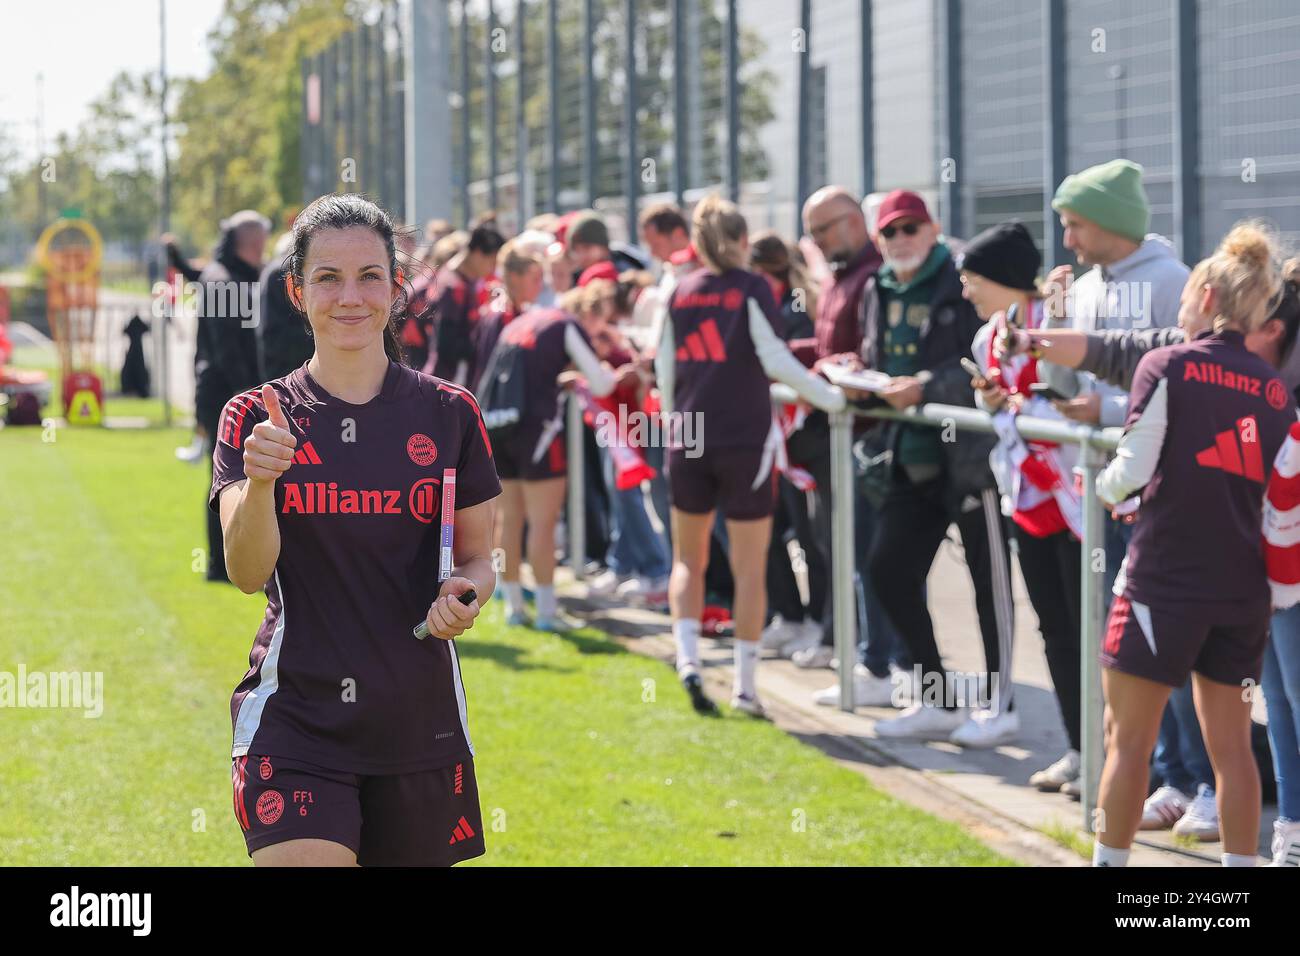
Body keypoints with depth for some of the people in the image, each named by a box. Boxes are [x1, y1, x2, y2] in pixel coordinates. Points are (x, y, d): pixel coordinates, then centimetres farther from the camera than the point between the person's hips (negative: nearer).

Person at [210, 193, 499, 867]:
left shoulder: (449, 413, 5)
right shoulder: (257, 418, 2)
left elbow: (477, 558, 13)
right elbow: (248, 573, -10)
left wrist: (463, 594, -9)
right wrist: (259, 483, -29)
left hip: (420, 719, 2)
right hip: (292, 720, -2)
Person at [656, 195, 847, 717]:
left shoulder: (680, 292, 7)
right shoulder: (752, 289, -5)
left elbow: (665, 368, 10)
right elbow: (775, 360, -12)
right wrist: (831, 397, -3)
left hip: (689, 440, 3)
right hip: (746, 439, -3)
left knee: (688, 559, 15)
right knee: (749, 567, 4)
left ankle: (687, 658, -5)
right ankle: (745, 685, 4)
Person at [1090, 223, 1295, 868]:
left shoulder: (1167, 366, -6)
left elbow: (1134, 470, -12)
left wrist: (1103, 487, 9)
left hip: (1165, 579, -5)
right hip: (1243, 590, 5)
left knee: (1128, 737, 3)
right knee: (1231, 743, 10)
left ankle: (1110, 861, 6)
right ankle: (1240, 864, 11)